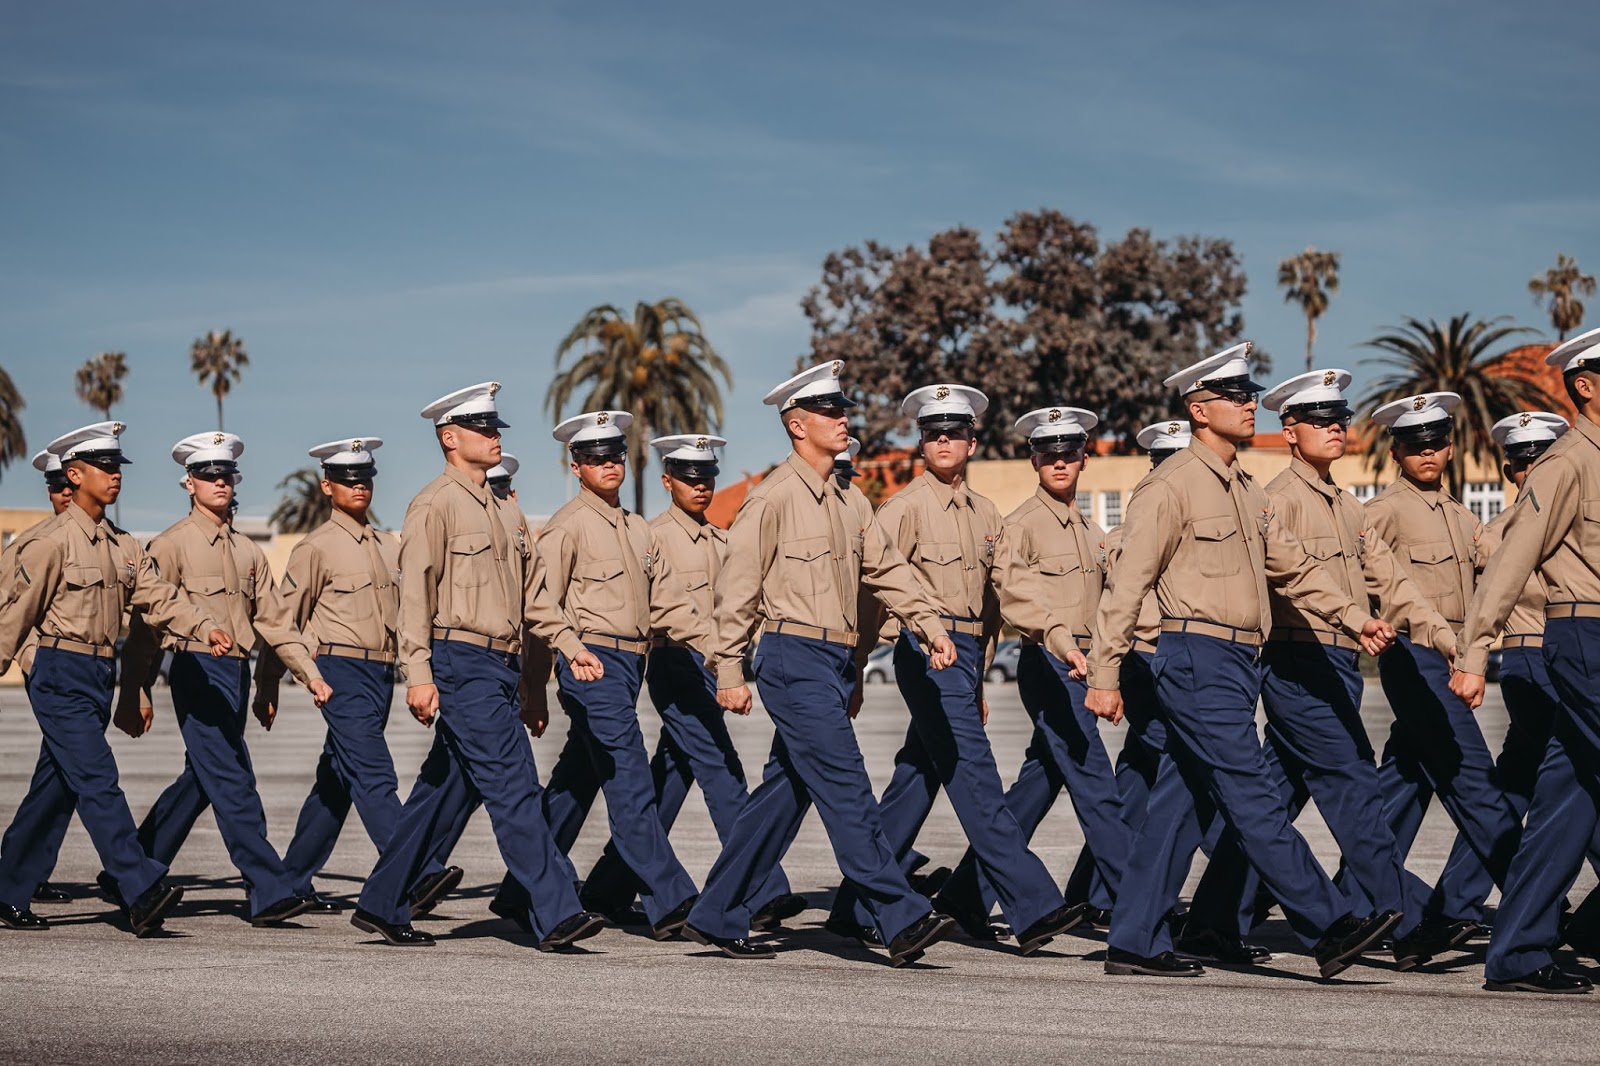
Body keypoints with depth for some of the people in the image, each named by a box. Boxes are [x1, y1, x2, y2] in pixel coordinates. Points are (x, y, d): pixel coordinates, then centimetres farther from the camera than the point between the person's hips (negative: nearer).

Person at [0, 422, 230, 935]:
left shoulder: (122, 545, 13)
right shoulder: (51, 541, -8)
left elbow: (159, 595, 1)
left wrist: (205, 628, -15)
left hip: (99, 679, 8)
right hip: (61, 676, -8)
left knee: (56, 791, 11)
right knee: (97, 782, -15)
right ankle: (142, 892, -22)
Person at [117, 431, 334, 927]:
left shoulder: (247, 551, 15)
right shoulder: (171, 545, -3)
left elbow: (273, 617, 14)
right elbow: (145, 622, -4)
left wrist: (310, 673, 3)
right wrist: (134, 693, -7)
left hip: (237, 673, 7)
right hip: (198, 672, -7)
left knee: (199, 782, 13)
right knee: (233, 782, -11)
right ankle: (270, 892, -14)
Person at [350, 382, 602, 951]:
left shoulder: (504, 509, 19)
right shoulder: (434, 505, -6)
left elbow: (531, 592, 22)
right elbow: (415, 592, -11)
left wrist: (571, 647, 12)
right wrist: (419, 675, -18)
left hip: (500, 666, 8)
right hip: (462, 664, -8)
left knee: (446, 793, 11)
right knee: (514, 787, -12)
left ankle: (381, 906, 20)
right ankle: (557, 915, -13)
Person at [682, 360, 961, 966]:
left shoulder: (851, 504, 16)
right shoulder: (773, 498, -7)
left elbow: (887, 570, 16)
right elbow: (737, 586, -8)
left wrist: (931, 627, 3)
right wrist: (730, 672, -10)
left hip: (837, 664, 8)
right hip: (796, 660, -8)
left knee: (785, 794, 10)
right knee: (846, 790, -11)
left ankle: (718, 919, 18)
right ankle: (902, 921, -13)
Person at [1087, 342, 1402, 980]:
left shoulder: (1245, 490, 18)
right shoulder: (1171, 485, -8)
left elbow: (1291, 567, 23)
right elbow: (1127, 584, -10)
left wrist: (1354, 618, 12)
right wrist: (1104, 676, -13)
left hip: (1239, 664, 9)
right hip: (1199, 660, -9)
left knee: (1182, 805, 9)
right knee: (1253, 800, -8)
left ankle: (1135, 942, 12)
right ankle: (1333, 931, -10)